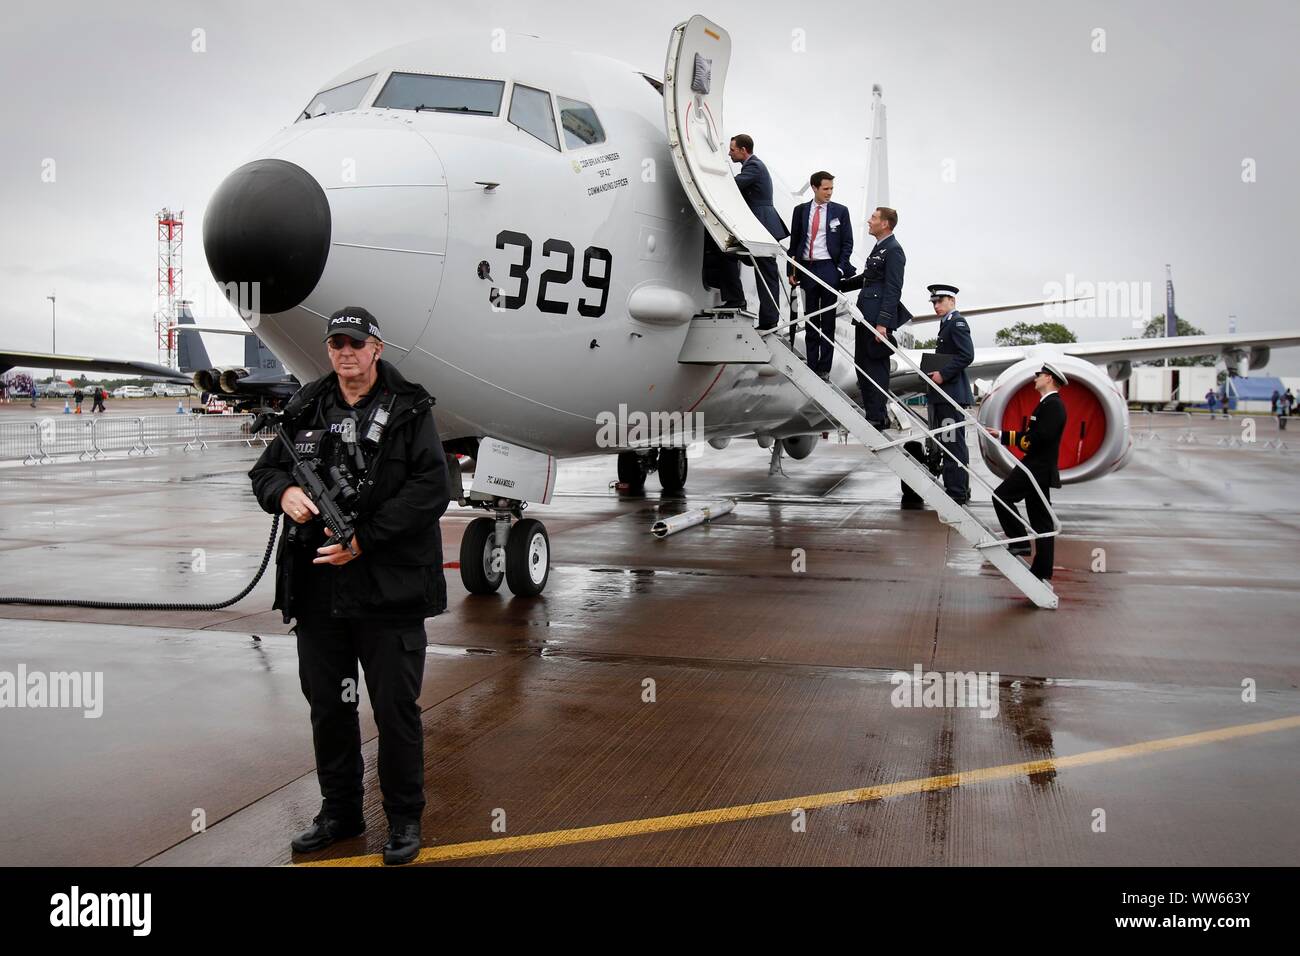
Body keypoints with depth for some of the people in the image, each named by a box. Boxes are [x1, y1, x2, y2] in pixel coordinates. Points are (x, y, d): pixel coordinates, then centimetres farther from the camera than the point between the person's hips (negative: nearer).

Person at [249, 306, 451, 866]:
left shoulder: (409, 411, -4)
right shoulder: (305, 410, 9)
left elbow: (431, 489, -13)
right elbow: (264, 470, 15)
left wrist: (364, 539, -18)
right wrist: (284, 492, -9)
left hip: (389, 590, -4)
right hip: (317, 590, 5)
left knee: (395, 709, 5)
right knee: (327, 706, 17)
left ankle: (404, 819, 24)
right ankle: (339, 813, 35)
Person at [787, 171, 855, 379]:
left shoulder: (840, 211, 2)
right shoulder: (800, 210, 7)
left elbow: (847, 243, 3)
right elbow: (794, 242, 10)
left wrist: (840, 269, -6)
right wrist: (792, 271, 4)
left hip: (828, 268, -2)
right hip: (806, 268, 2)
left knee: (828, 321, 1)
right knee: (810, 320, 7)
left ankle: (824, 368, 5)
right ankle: (811, 365, 12)